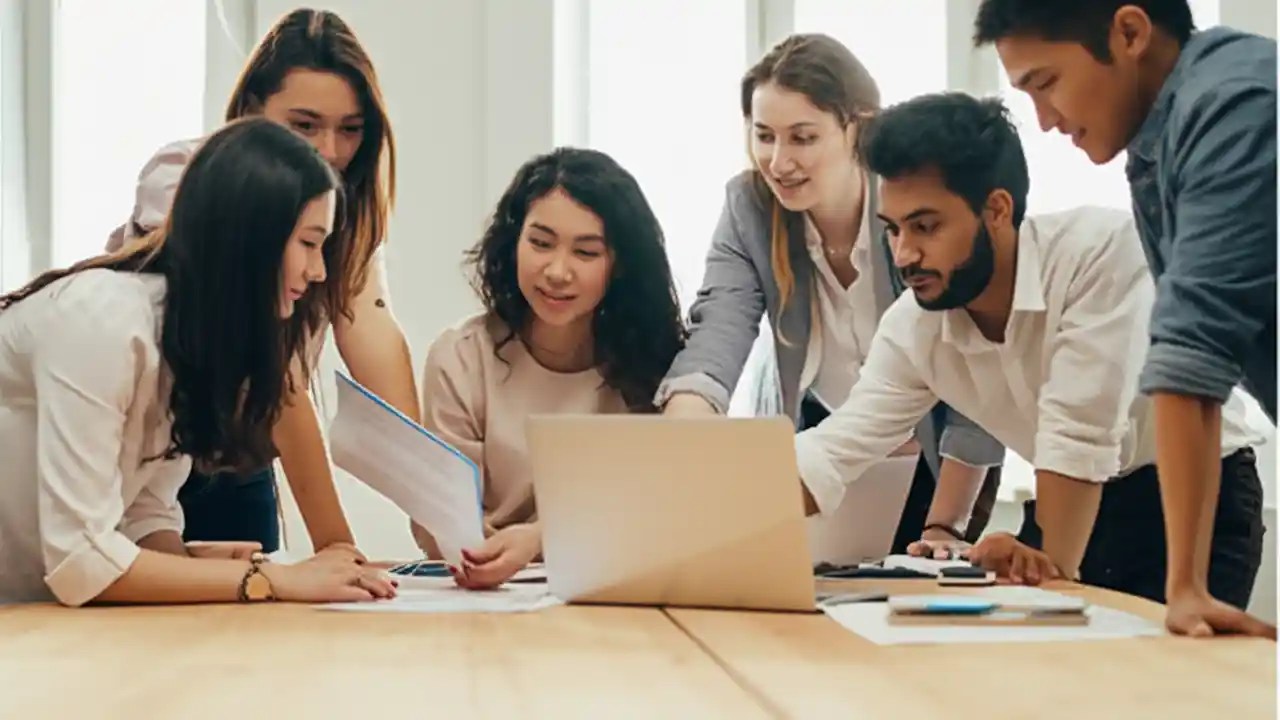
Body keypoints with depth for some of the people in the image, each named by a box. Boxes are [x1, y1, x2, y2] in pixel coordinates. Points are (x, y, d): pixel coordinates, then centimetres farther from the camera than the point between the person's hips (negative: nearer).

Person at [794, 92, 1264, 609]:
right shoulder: (911, 328, -11)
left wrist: (1054, 567, -30)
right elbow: (831, 453, -10)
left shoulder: (1101, 248, -30)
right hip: (1079, 505, 5)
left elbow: (1079, 432, -31)